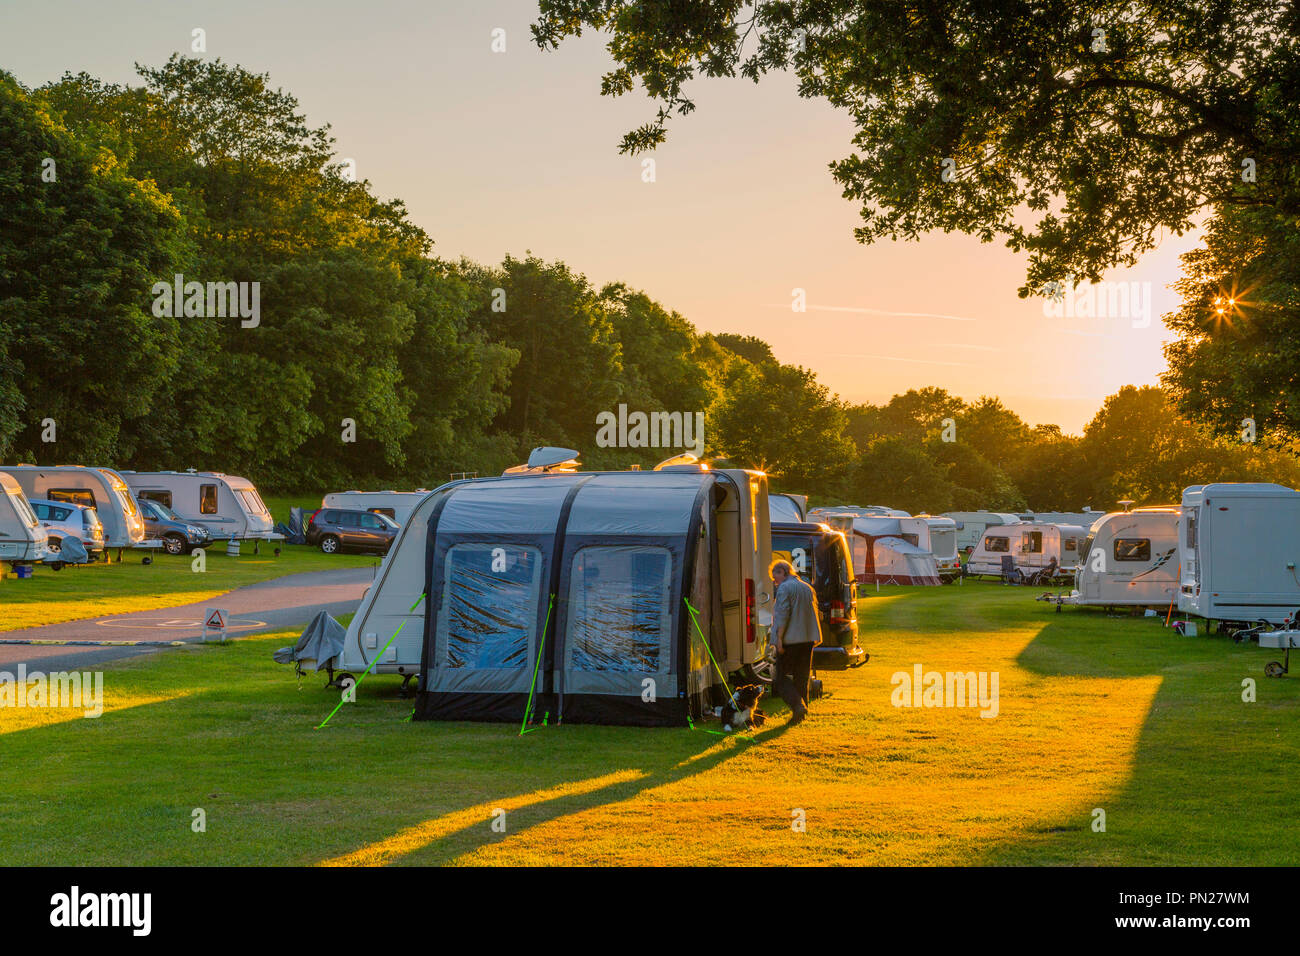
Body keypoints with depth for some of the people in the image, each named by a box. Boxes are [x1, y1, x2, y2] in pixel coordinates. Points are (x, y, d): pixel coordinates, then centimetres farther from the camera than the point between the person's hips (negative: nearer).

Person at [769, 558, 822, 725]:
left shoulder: (784, 588, -10)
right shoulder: (807, 588, 16)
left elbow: (783, 615, -18)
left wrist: (779, 637, -17)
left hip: (790, 640, -8)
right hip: (807, 639, 8)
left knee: (782, 677, -2)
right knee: (801, 677, 13)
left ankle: (798, 705, -20)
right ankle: (802, 714, 12)